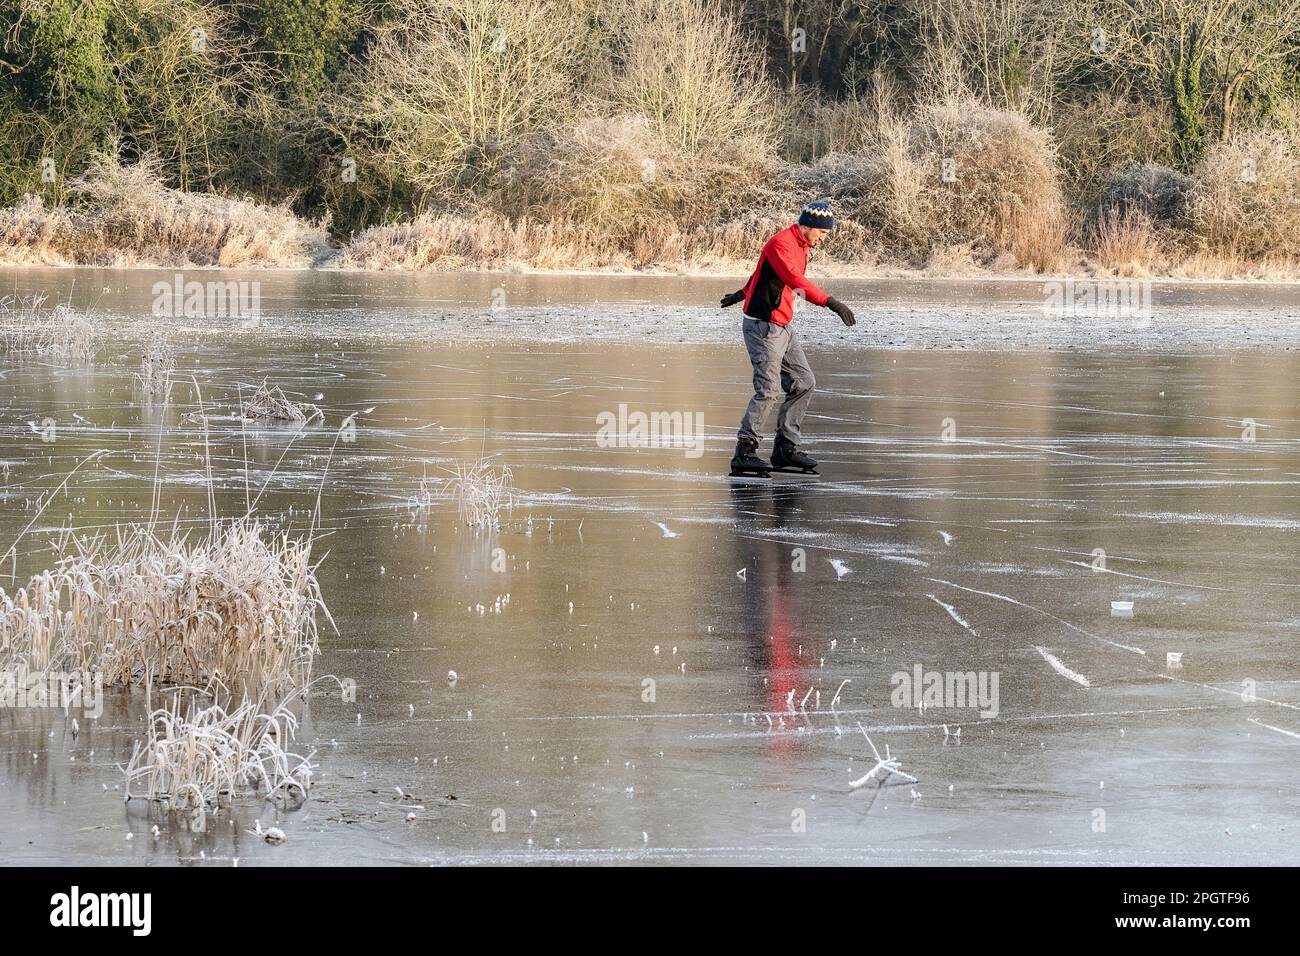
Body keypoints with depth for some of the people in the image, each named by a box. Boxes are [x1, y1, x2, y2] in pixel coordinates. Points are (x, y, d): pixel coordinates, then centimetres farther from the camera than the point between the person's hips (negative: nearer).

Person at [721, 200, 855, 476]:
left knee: (804, 382, 7)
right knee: (769, 390, -14)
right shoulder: (781, 244, -18)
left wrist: (743, 294, 44)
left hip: (782, 328, 10)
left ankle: (786, 448, 11)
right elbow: (795, 280, -34)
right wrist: (830, 302, -42)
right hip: (763, 326, -10)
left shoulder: (800, 246, 13)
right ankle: (744, 452, -7)